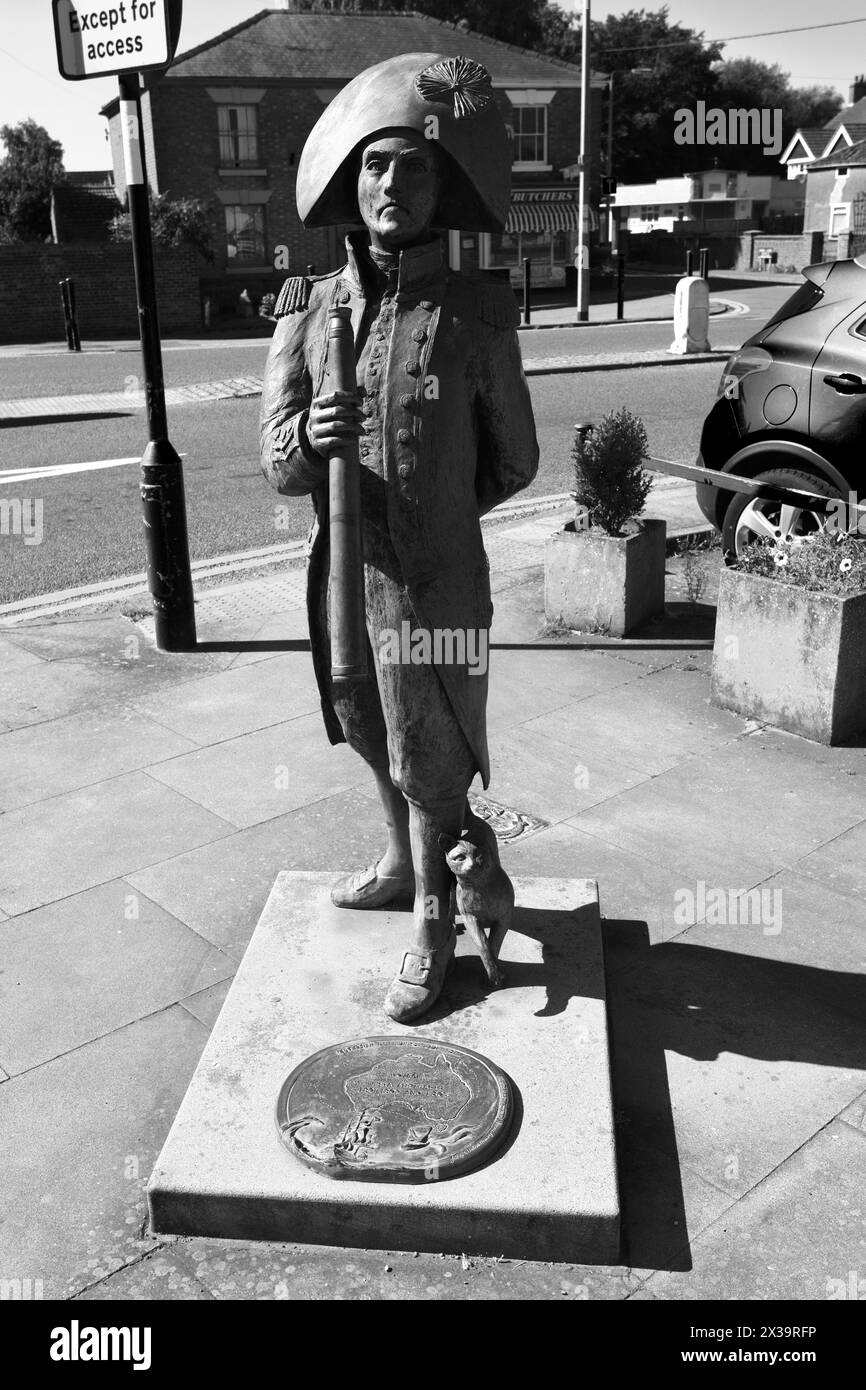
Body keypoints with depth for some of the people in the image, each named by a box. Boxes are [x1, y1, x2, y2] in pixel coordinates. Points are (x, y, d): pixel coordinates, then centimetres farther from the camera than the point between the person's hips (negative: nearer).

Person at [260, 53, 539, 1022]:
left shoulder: (477, 314, -8)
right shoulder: (307, 307, -1)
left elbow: (512, 462, 2)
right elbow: (277, 463, -5)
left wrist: (425, 508, 10)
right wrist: (308, 438, -27)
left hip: (435, 578, -4)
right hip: (340, 569, 4)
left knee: (430, 761, 6)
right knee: (376, 740, 21)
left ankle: (432, 922, 26)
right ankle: (400, 863, 46)